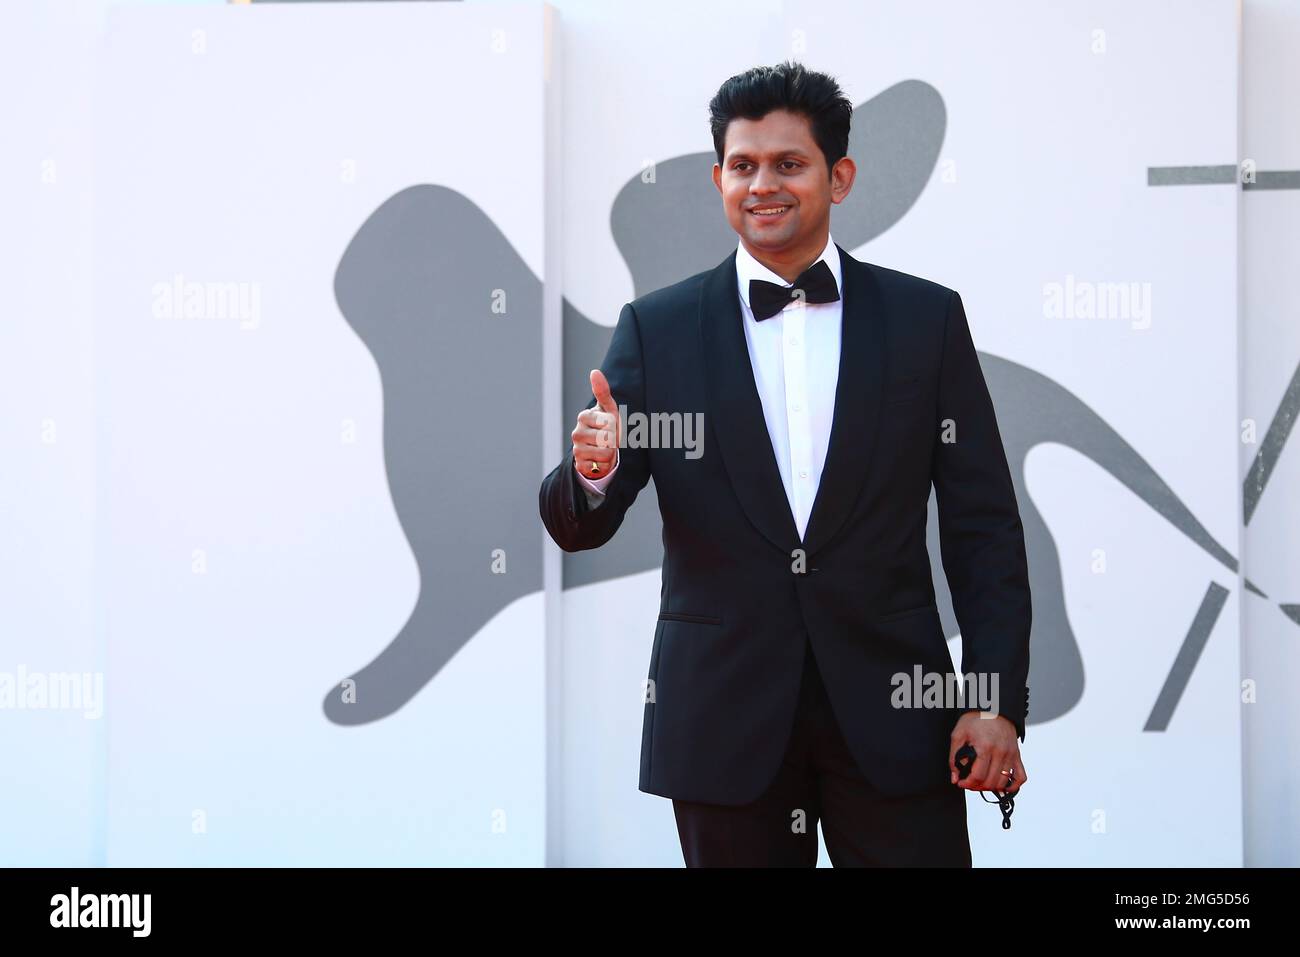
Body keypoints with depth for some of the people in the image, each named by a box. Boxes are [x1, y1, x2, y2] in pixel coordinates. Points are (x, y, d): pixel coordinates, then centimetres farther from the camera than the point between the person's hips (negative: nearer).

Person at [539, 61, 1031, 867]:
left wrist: (997, 701, -5)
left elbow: (984, 527, 3)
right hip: (723, 720, 0)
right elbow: (577, 528, 0)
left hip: (892, 710, 0)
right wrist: (593, 471, -23)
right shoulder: (658, 329, 3)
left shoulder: (927, 318, 3)